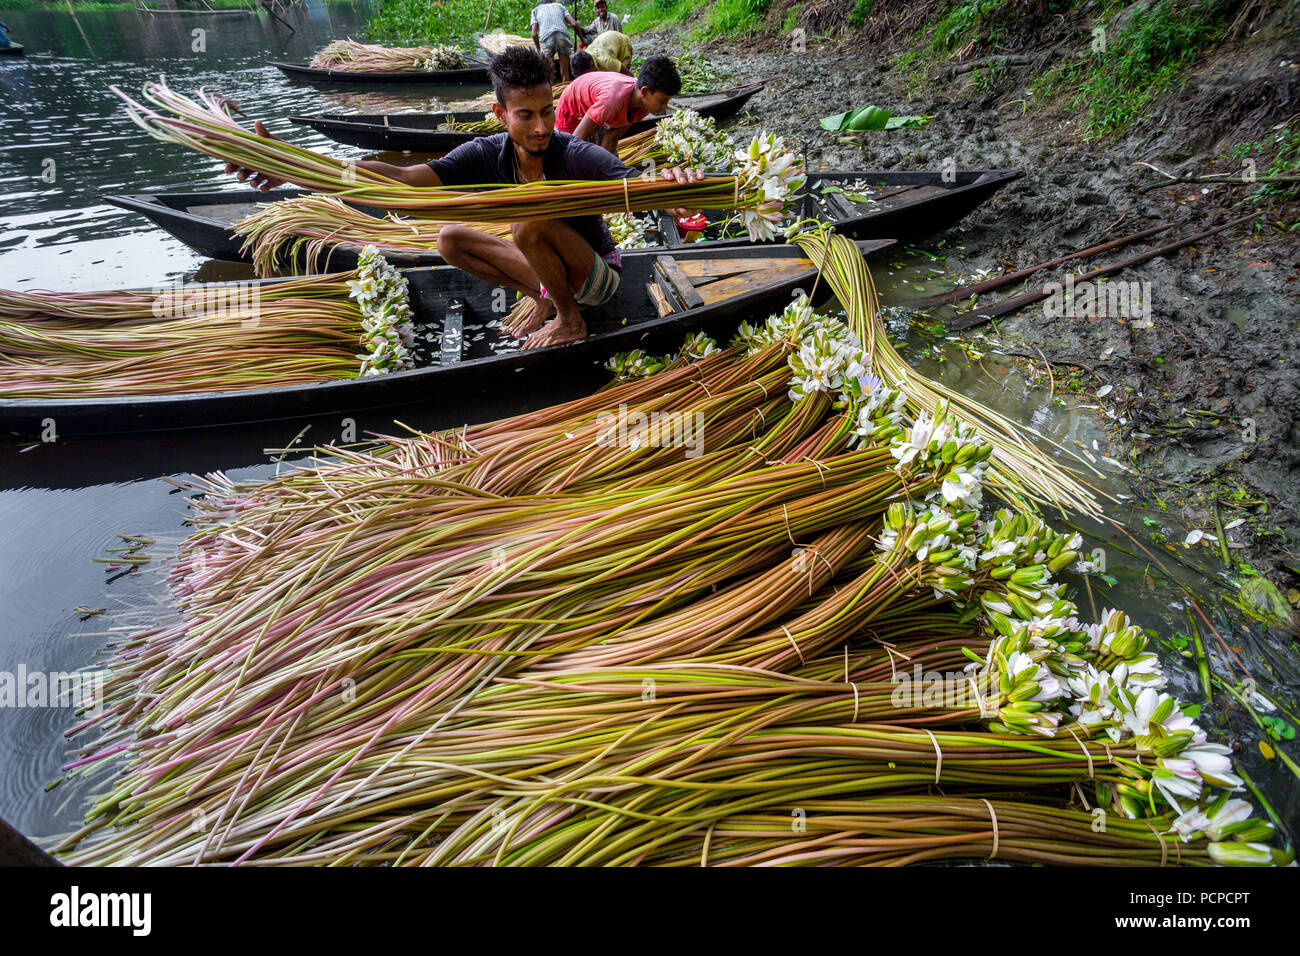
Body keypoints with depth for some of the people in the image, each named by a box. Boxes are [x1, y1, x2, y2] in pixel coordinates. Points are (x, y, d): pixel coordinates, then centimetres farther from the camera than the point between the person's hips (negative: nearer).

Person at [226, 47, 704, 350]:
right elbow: (403, 178, -25)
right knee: (451, 240, 0)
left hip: (601, 274, -6)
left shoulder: (578, 157, -25)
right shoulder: (487, 155, -14)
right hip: (554, 271, 6)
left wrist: (670, 183, -66)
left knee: (531, 219, -31)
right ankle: (546, 298, 4)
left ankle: (571, 319, -10)